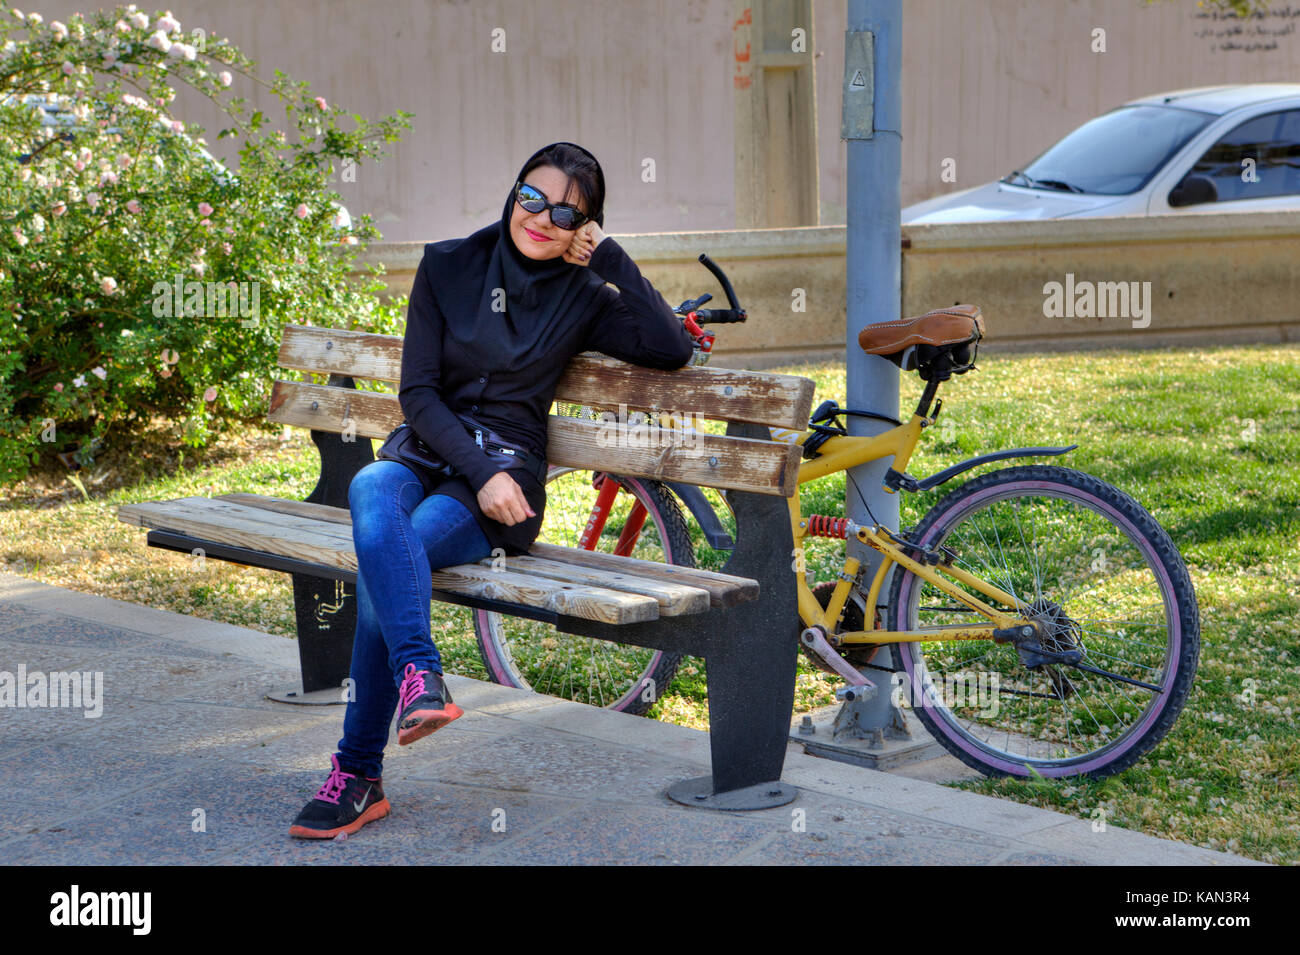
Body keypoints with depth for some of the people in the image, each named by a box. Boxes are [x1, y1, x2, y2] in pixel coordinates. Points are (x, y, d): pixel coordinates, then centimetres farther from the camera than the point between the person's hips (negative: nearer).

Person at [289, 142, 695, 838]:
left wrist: (611, 259, -5)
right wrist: (478, 469, -15)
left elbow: (673, 350, -8)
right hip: (424, 454, 2)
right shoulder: (448, 265, 7)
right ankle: (419, 676, -50)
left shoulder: (581, 299, 7)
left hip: (505, 478, -2)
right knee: (370, 489, -37)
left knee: (379, 560, -30)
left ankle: (358, 775, -26)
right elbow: (418, 391, 0)